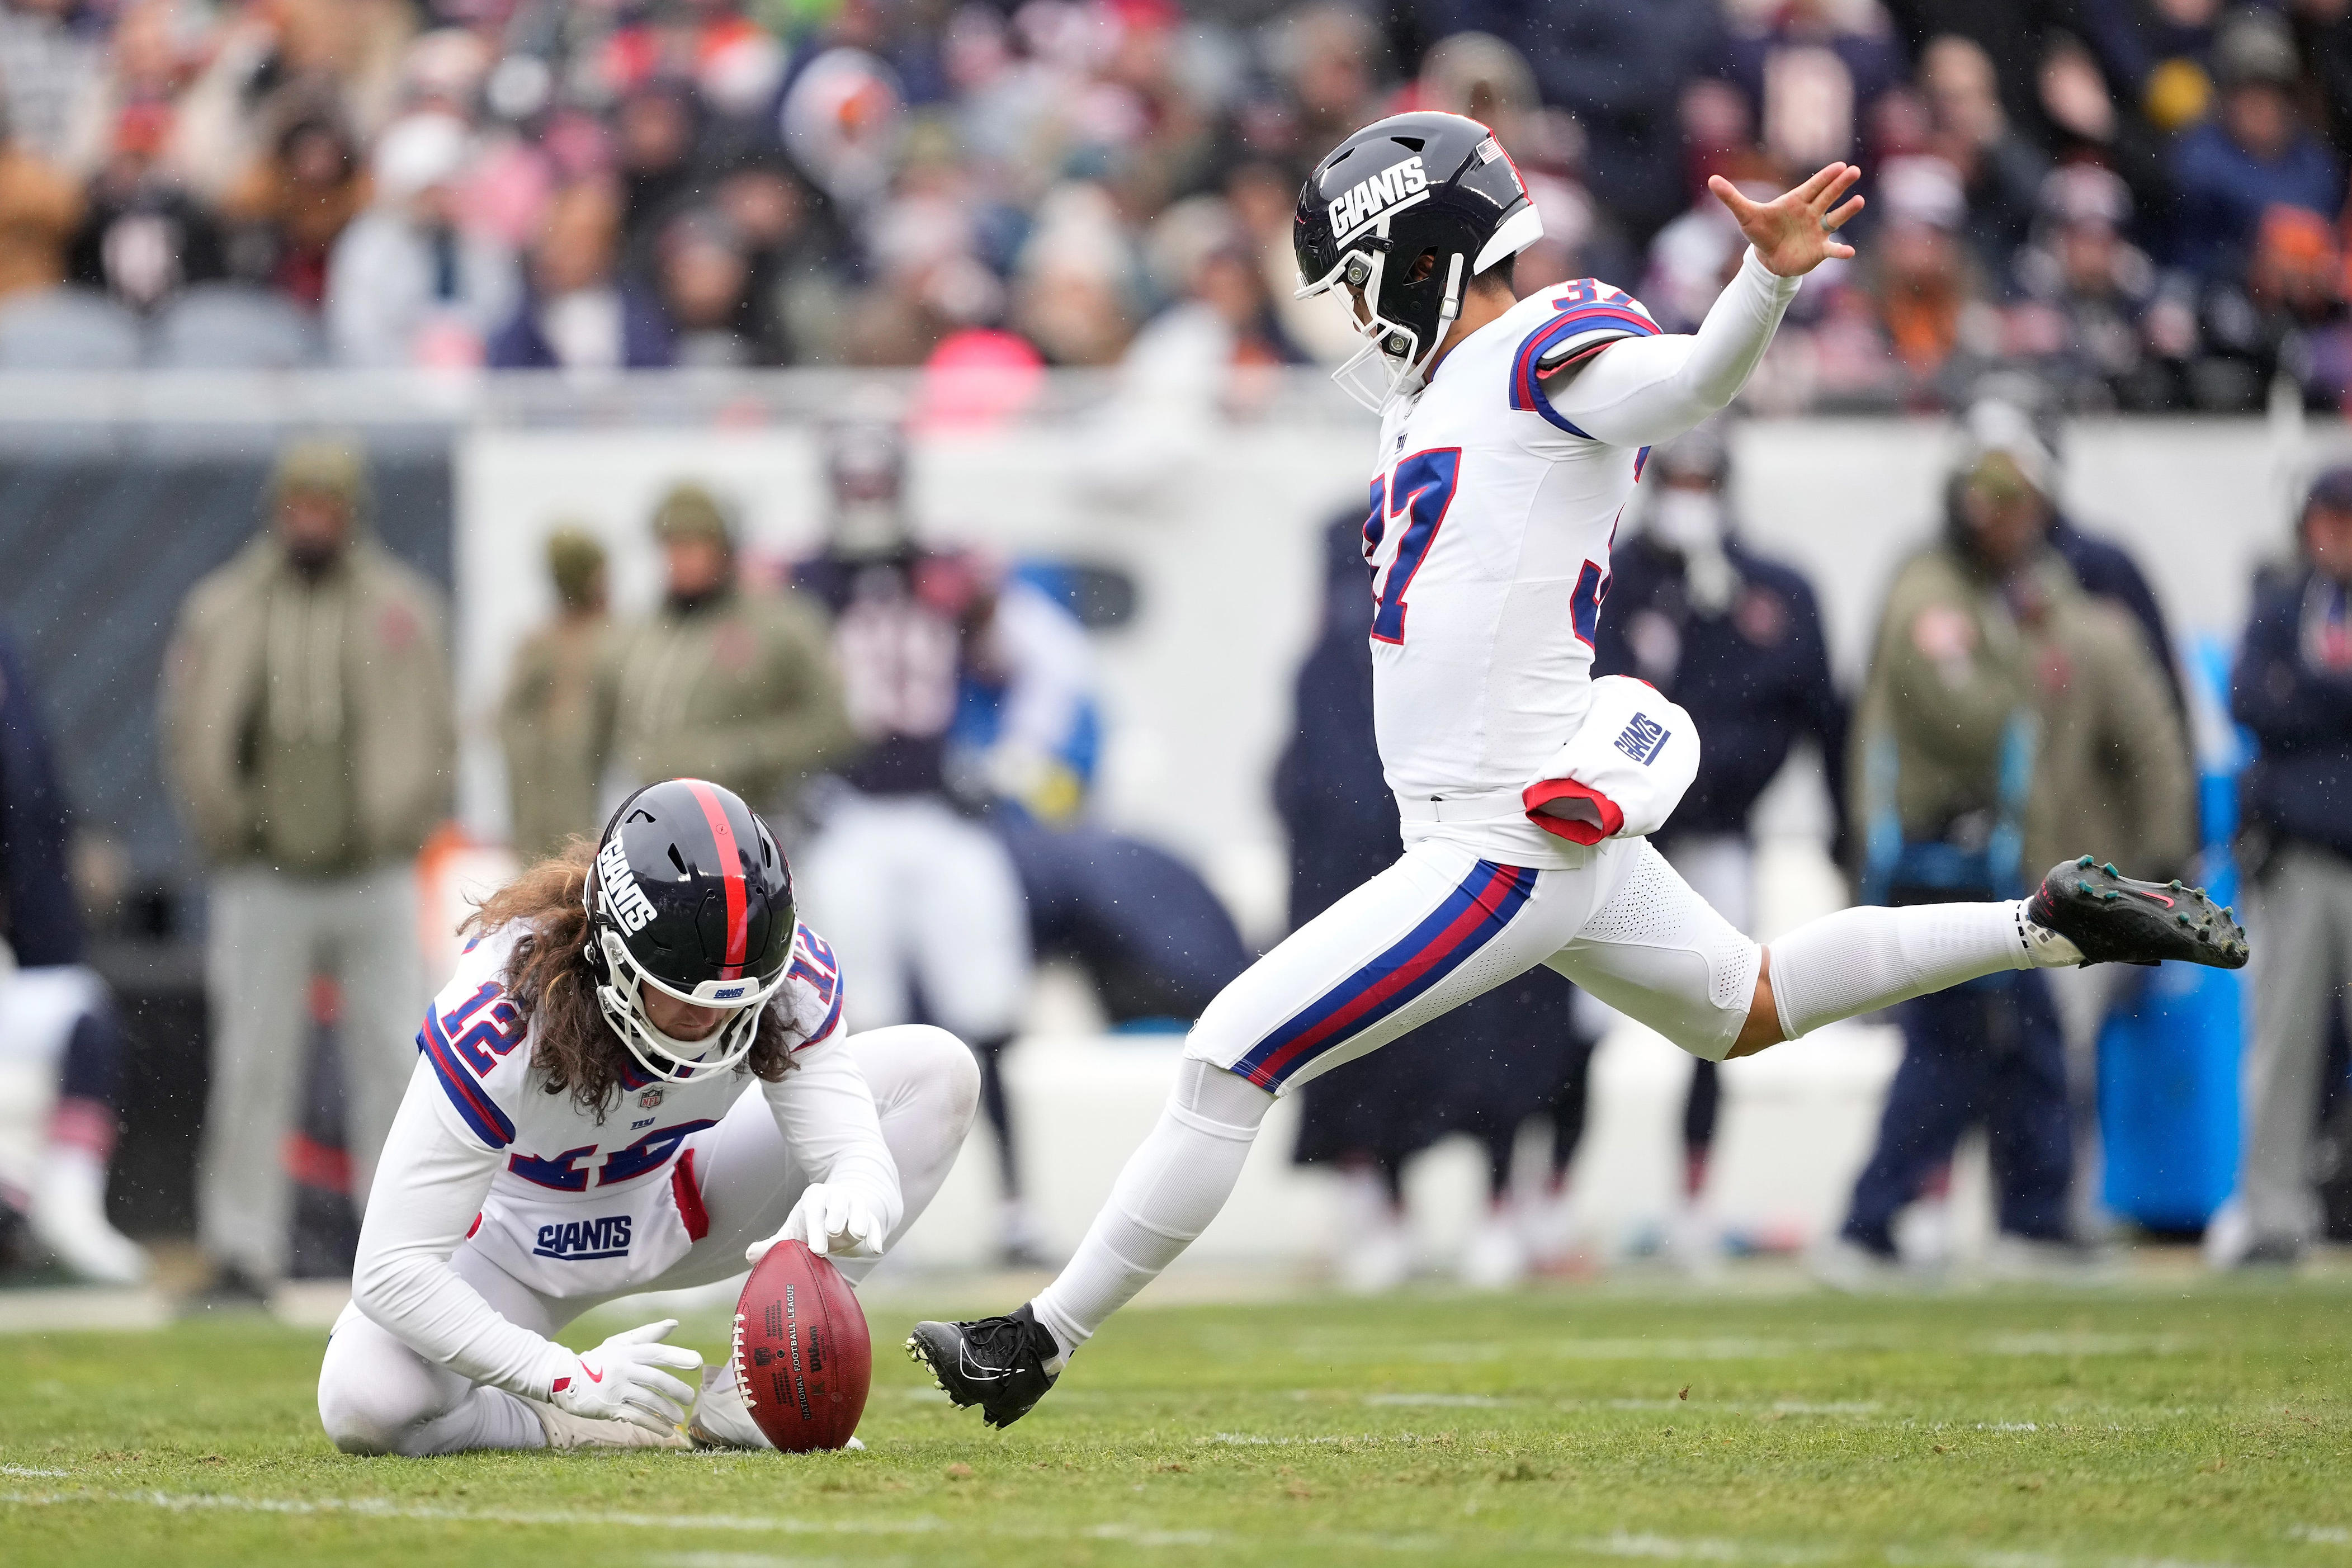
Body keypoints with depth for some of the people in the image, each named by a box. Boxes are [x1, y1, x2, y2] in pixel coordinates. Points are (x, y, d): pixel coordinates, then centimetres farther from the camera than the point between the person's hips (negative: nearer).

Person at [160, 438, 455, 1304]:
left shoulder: (401, 608, 5)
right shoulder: (222, 612, 4)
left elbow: (433, 735, 6)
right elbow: (190, 738, 5)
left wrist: (397, 831, -6)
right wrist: (232, 834, -5)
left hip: (375, 879, 1)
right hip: (264, 884, 0)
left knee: (393, 1063, 0)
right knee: (252, 1070, -1)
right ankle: (243, 1248, 3)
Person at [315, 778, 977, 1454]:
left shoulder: (787, 973, -26)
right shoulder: (503, 1017, -37)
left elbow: (861, 1158, -26)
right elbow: (389, 1271, -36)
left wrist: (846, 1201, -53)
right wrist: (571, 1378, -43)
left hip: (671, 1205, 5)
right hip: (517, 1241, -5)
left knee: (936, 1071, -12)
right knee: (362, 1406, -34)